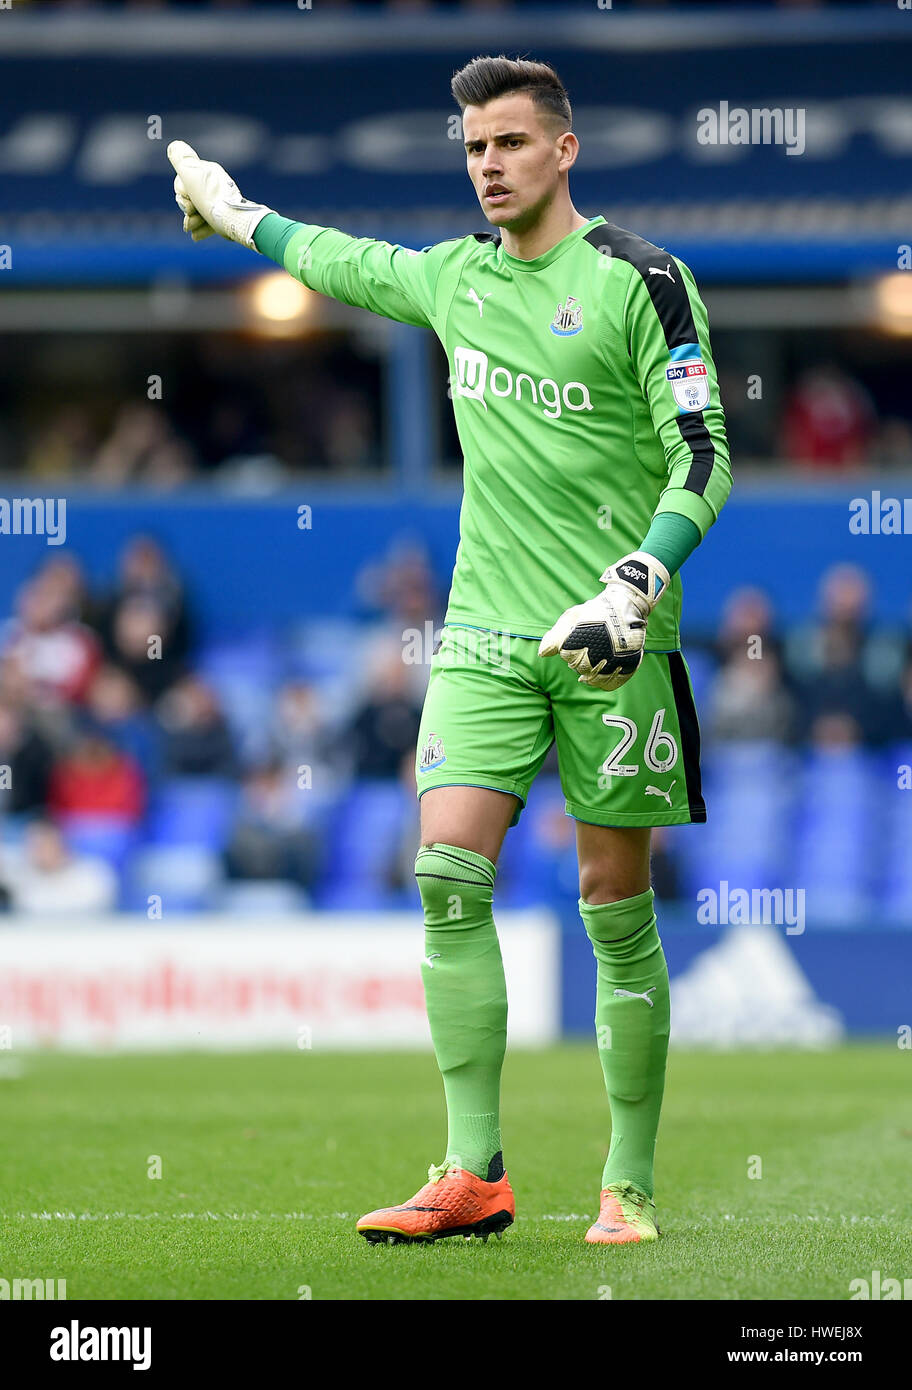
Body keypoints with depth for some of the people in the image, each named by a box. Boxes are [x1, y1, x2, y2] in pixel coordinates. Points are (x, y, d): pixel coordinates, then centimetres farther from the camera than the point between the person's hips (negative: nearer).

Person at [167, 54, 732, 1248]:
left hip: (611, 641, -4)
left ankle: (630, 1186, 7)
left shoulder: (638, 279, -6)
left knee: (615, 904, -2)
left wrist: (637, 580, -22)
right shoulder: (456, 276, 11)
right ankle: (474, 1173, -8)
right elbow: (346, 262, 32)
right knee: (447, 867, -10)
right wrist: (236, 215, 45)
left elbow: (704, 458, -8)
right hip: (486, 624, 4)